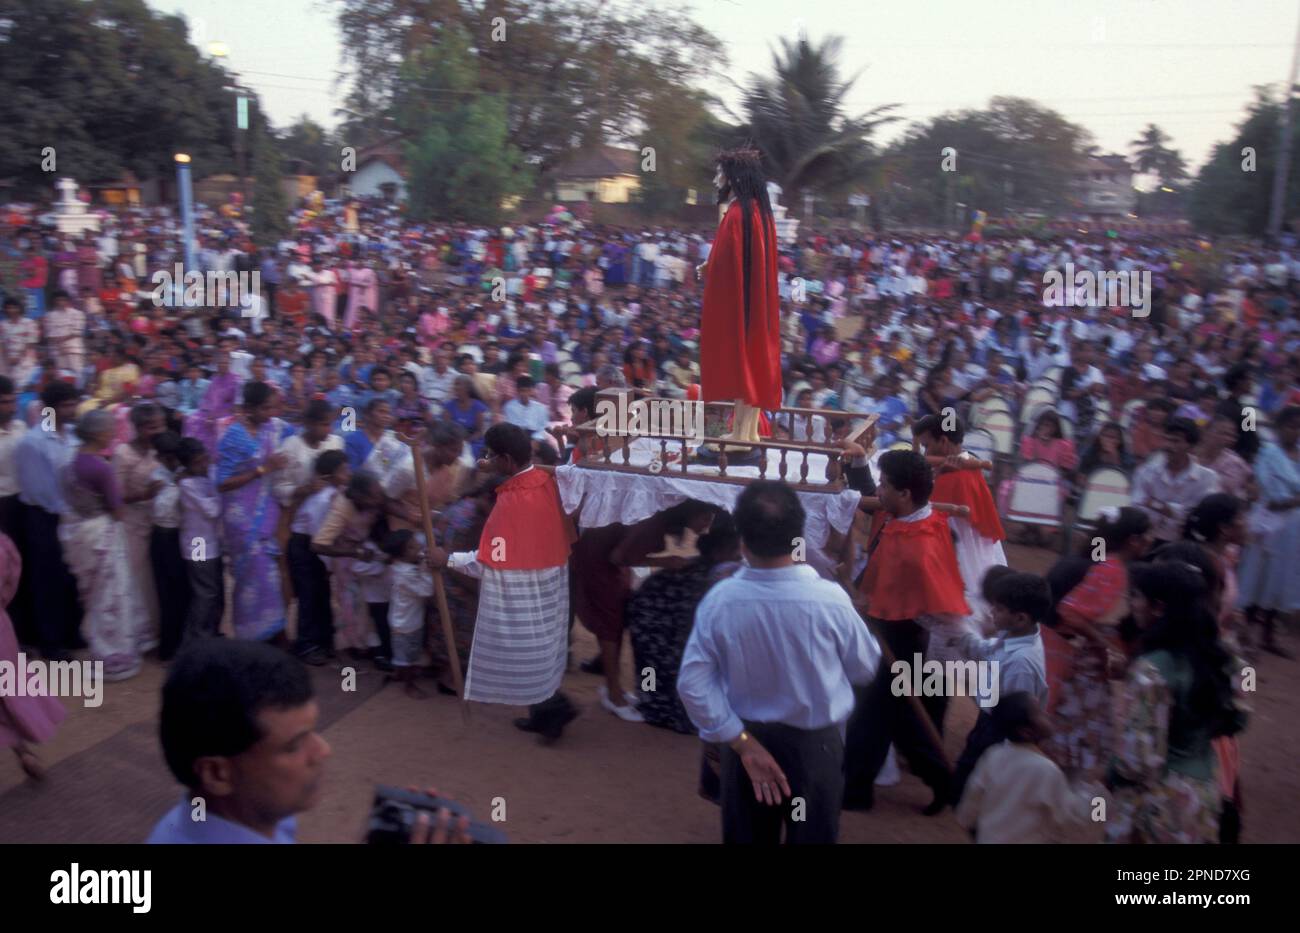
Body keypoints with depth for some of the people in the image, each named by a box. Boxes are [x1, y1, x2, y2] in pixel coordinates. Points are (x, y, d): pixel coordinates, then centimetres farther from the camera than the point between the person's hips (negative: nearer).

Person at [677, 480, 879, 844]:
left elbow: (692, 683, -16)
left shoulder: (719, 600, -20)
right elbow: (865, 668, -7)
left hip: (747, 739, 2)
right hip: (814, 744, -1)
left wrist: (742, 742, -9)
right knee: (811, 836, 19)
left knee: (747, 836, 21)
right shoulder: (830, 599, -24)